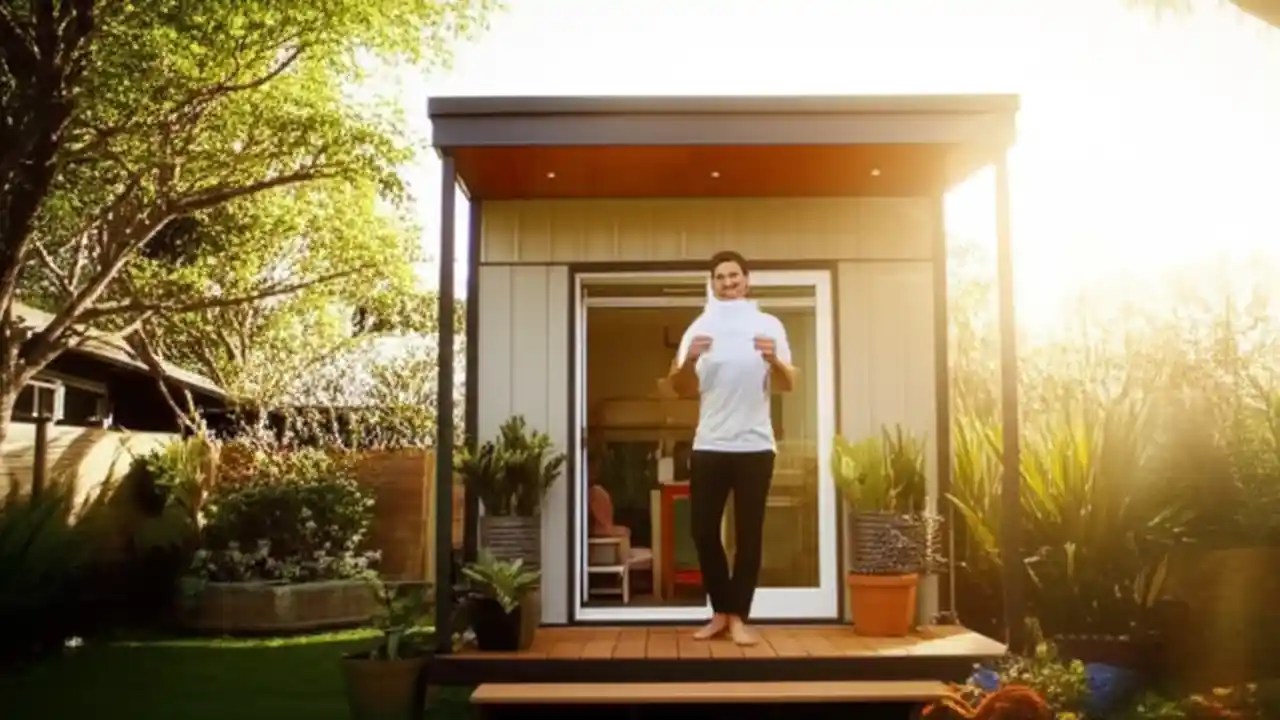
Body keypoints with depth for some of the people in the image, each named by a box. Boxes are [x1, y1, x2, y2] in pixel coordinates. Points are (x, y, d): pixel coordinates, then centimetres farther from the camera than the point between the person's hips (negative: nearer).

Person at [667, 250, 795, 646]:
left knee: (748, 533, 2)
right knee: (703, 531, 3)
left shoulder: (769, 325, 3)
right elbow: (681, 388, 4)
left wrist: (774, 360, -21)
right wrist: (688, 360, -16)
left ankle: (738, 616, 12)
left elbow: (788, 385, 0)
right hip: (709, 446, 2)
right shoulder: (700, 327, 7)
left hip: (755, 446, -1)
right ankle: (721, 611, 19)